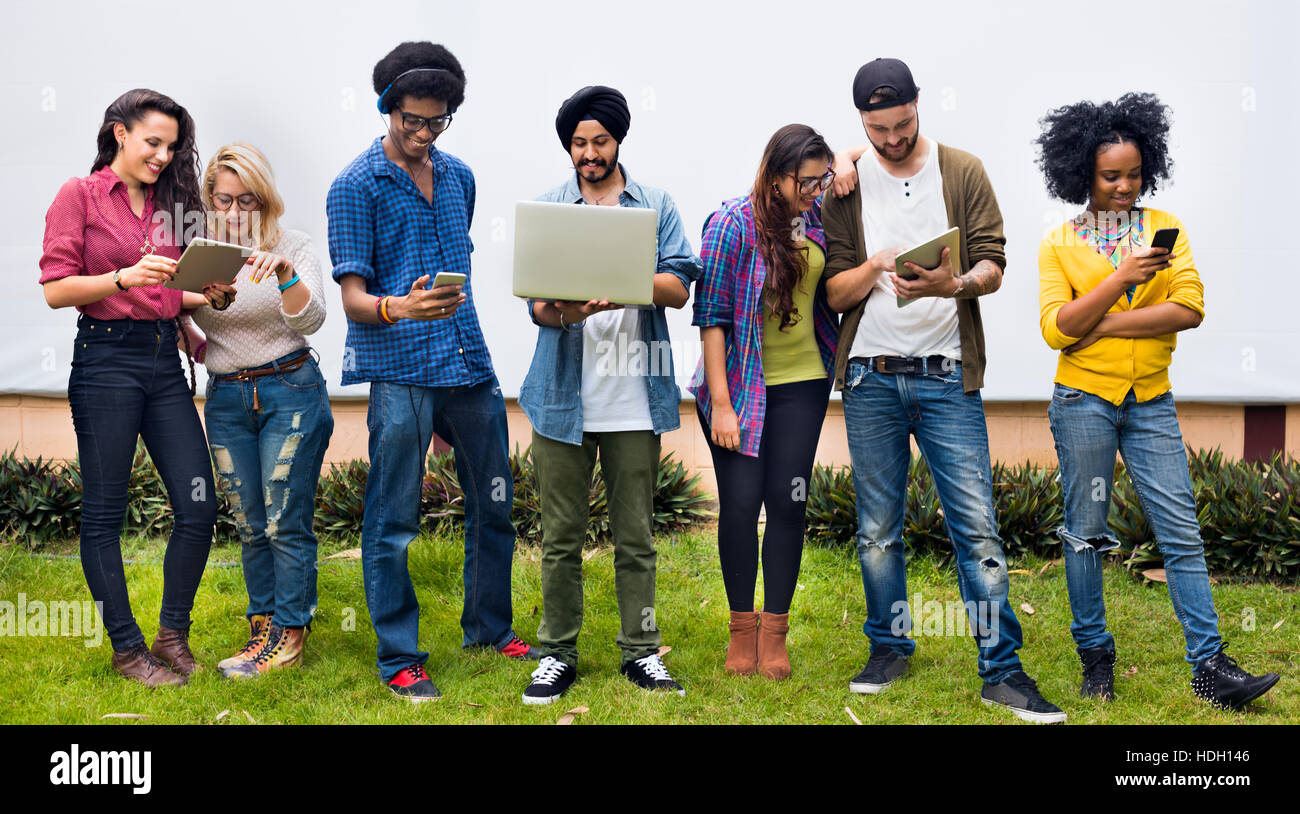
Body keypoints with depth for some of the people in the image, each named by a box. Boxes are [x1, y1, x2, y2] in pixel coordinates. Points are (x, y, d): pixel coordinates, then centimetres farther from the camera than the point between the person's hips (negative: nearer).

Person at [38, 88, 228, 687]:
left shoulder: (163, 204, 17)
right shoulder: (79, 195, 0)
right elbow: (56, 290, -7)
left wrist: (209, 298, 2)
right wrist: (126, 277, -19)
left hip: (164, 360, 6)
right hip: (106, 359, -5)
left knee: (199, 506, -1)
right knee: (104, 513, 2)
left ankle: (173, 633, 16)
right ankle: (127, 649, 14)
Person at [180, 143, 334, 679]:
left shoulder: (291, 247, -3)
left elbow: (310, 320, -16)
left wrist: (285, 271, -33)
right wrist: (199, 347, -9)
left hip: (290, 391, -4)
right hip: (225, 399, 4)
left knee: (286, 522, -4)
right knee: (249, 524, 9)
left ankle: (289, 636, 4)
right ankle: (263, 629, 19)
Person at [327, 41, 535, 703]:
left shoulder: (458, 176, 14)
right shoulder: (356, 187, -4)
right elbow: (354, 300, -9)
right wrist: (402, 308, -28)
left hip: (470, 367, 6)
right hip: (399, 374, -6)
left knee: (494, 503, 13)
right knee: (392, 523, 0)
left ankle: (489, 628, 31)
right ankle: (399, 659, 12)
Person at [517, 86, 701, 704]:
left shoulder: (655, 206, 8)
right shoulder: (546, 208, 8)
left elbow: (679, 288, -3)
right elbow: (534, 300, -1)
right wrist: (561, 311, -25)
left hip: (634, 397, 0)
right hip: (564, 394, 0)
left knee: (635, 535, 7)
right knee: (561, 535, 5)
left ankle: (641, 651, 17)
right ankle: (558, 653, 16)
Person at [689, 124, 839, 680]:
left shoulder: (817, 217, 2)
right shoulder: (733, 223, -11)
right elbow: (711, 316, -11)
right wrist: (720, 404, -14)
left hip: (801, 384, 4)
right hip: (739, 383, -4)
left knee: (788, 502, 3)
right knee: (740, 502, -1)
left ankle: (775, 631, 14)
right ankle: (742, 629, 15)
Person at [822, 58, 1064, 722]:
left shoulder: (963, 172, 6)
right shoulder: (846, 186, 8)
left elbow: (992, 264, 1)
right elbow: (835, 293, 4)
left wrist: (956, 283, -21)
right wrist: (876, 267, -16)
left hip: (946, 374, -1)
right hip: (870, 375, 2)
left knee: (977, 527, -5)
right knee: (877, 527, 8)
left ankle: (1001, 670, 1)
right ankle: (889, 647, 24)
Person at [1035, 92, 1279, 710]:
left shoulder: (1165, 228, 7)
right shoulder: (1060, 243, 2)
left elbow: (1189, 309, -6)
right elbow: (1056, 329, -9)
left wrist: (1102, 324, -11)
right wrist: (1121, 277, -18)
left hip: (1151, 402, 2)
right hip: (1084, 401, -1)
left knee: (1181, 532, -2)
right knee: (1086, 532, 5)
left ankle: (1210, 666, 1)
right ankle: (1095, 659, 17)